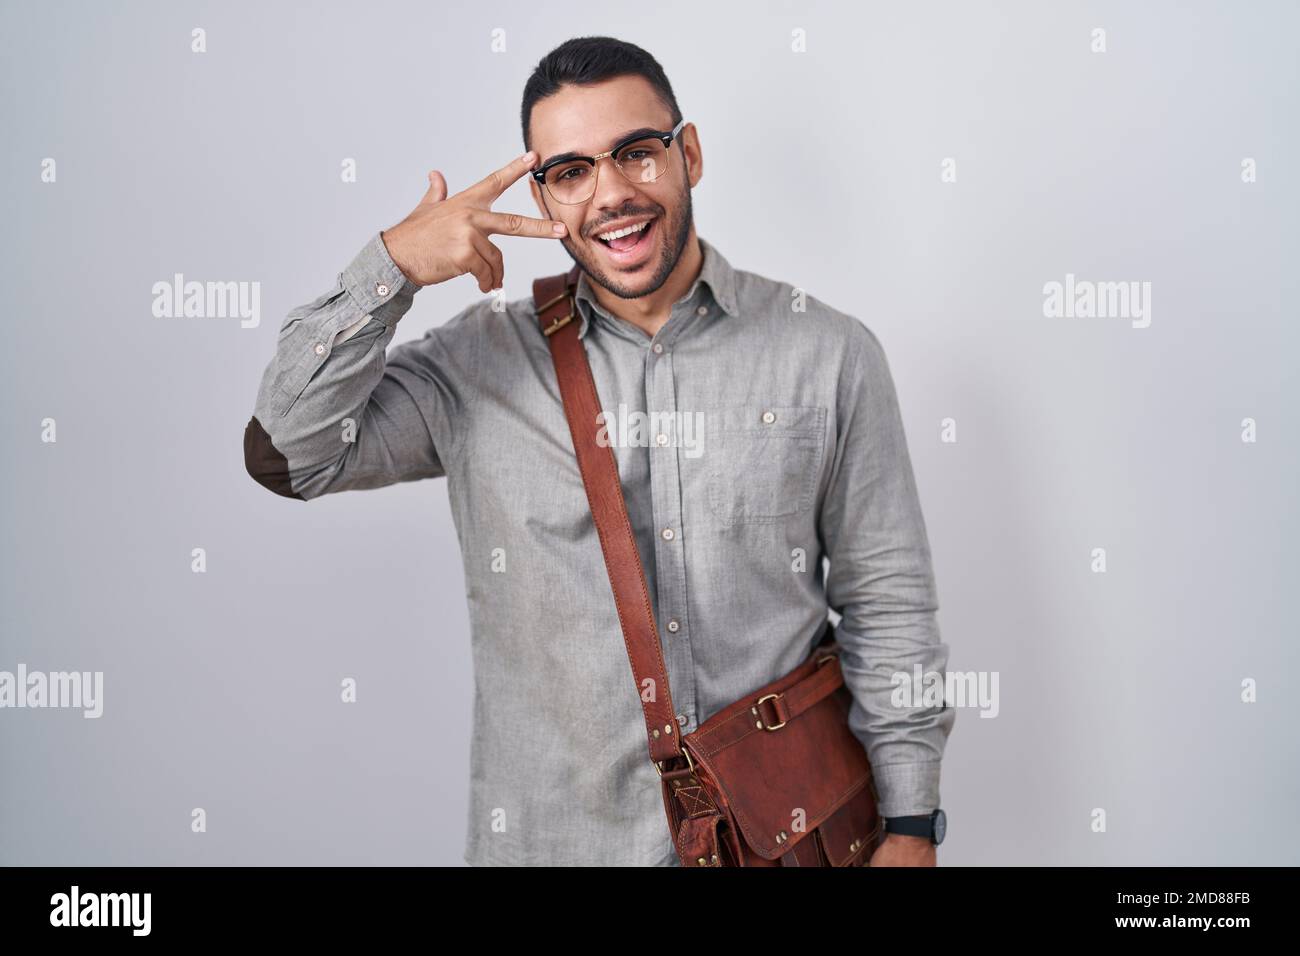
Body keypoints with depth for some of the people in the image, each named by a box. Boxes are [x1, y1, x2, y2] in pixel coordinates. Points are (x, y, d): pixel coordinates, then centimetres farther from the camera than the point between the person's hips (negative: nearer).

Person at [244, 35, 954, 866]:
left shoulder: (830, 354, -2)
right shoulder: (481, 361, -1)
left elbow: (888, 605, 0)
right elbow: (287, 455, -9)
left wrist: (910, 825, -2)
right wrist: (390, 269, -17)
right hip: (552, 834, 1)